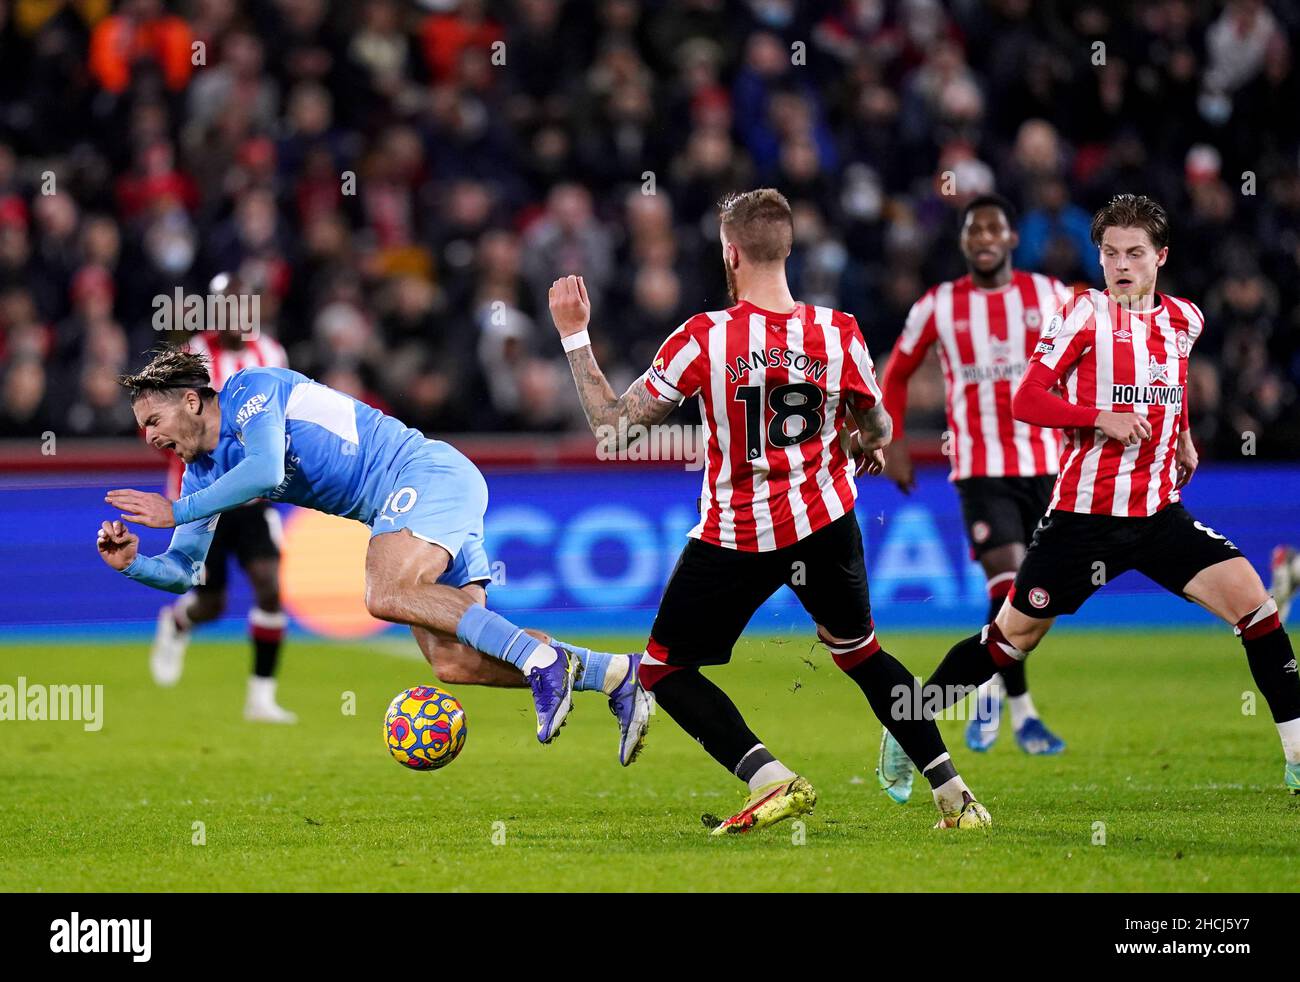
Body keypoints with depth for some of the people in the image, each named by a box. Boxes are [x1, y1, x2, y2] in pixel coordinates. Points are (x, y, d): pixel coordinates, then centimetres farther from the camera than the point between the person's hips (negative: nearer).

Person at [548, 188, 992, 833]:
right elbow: (876, 430, 8)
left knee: (665, 669, 11)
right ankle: (954, 796, 18)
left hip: (736, 538, -4)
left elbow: (610, 425, -12)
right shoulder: (838, 333, -8)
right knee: (859, 650, 24)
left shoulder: (703, 339, -18)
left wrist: (575, 336, -4)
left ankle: (771, 780, -7)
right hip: (826, 522, 4)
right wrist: (869, 445, 32)